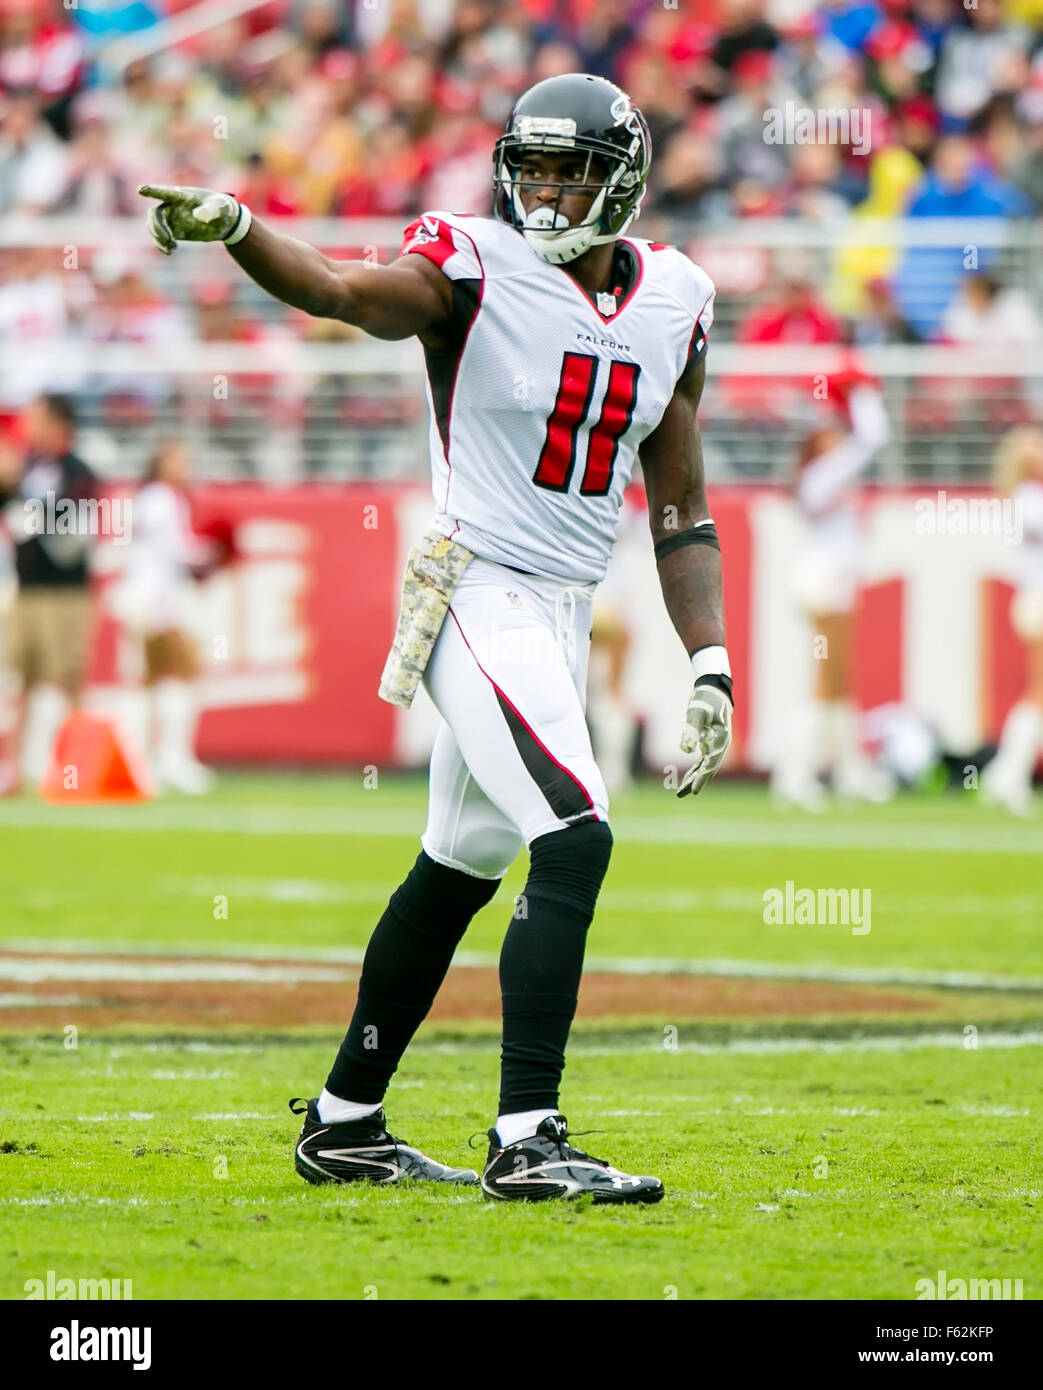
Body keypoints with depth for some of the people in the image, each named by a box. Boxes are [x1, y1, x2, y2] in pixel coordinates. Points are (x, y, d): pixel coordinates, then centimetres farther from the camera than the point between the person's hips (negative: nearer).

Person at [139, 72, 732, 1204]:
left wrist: (709, 667, 6)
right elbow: (345, 292, -29)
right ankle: (526, 1141, -21)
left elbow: (680, 506, 12)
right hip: (478, 593, -7)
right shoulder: (473, 270, -10)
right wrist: (230, 227, -48)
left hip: (566, 608, 7)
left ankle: (344, 1124, 27)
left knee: (460, 867, 15)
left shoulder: (671, 304, 7)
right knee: (575, 842, -20)